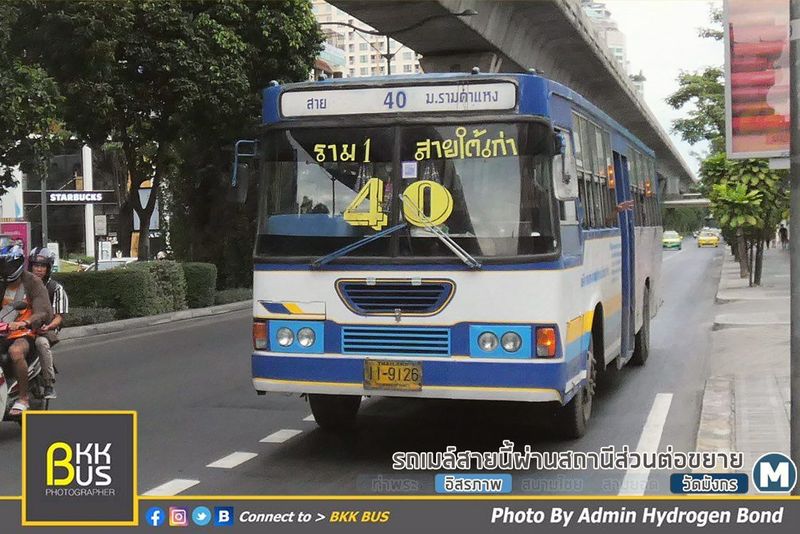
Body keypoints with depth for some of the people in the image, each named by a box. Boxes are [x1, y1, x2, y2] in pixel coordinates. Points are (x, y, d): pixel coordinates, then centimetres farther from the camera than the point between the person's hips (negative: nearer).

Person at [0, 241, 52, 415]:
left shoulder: (33, 283, -1)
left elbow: (44, 313, -13)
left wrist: (24, 322, -33)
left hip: (23, 333, -5)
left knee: (15, 351, -36)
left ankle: (23, 399, -26)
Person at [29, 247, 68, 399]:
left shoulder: (55, 288, 3)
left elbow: (59, 317, -1)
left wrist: (48, 326, -22)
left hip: (46, 329, -3)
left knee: (41, 342, -38)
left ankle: (49, 385, -31)